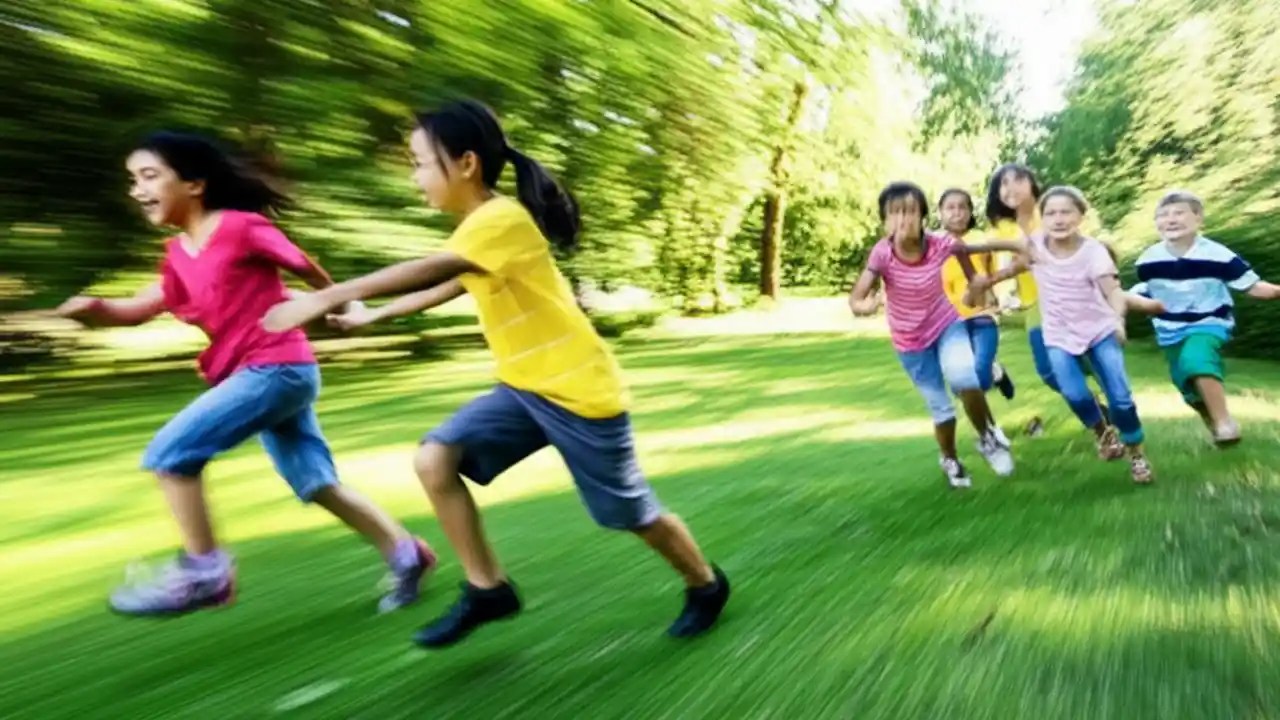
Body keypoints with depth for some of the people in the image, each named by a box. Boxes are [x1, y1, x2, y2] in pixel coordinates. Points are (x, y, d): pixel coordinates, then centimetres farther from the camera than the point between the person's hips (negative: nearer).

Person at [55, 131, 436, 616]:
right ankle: (405, 554, 20)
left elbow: (305, 267, 1)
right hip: (257, 375, 9)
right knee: (317, 485, 11)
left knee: (170, 452, -10)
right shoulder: (178, 254, 14)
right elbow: (142, 308, 8)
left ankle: (203, 572, 2)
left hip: (279, 369, -9)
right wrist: (95, 309, -12)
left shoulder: (241, 227, -10)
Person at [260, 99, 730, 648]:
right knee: (435, 460, -7)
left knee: (631, 514, 5)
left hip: (580, 389, -8)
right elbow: (447, 288, 26)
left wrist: (327, 298, -35)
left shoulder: (503, 218, -20)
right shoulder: (479, 228, 9)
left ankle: (705, 585, 33)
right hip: (524, 387, 8)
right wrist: (372, 316, 31)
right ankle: (488, 589, 7)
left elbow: (430, 271, -34)